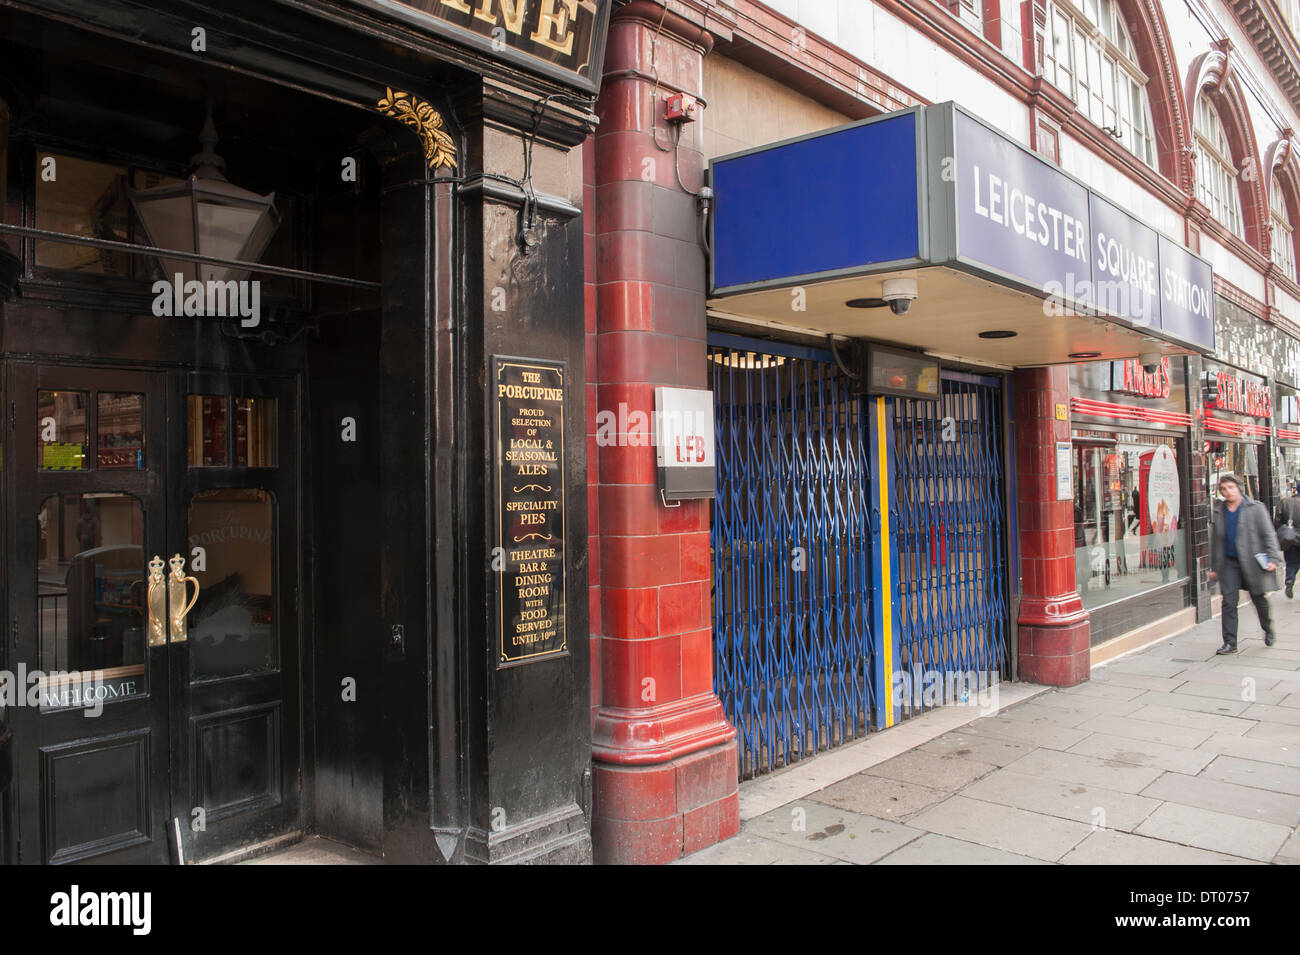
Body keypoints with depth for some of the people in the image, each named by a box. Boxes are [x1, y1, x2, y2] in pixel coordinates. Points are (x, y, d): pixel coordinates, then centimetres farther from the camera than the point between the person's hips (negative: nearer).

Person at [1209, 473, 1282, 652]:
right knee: (1228, 602, -6)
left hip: (1252, 562, -2)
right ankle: (1230, 643, -4)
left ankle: (1268, 630, 39)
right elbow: (1215, 541, 15)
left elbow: (1268, 534, -3)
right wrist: (1214, 567, 15)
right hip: (1228, 562, 2)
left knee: (1259, 599, 10)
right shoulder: (1218, 511, 9)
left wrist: (1273, 558, -13)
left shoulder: (1256, 508, -1)